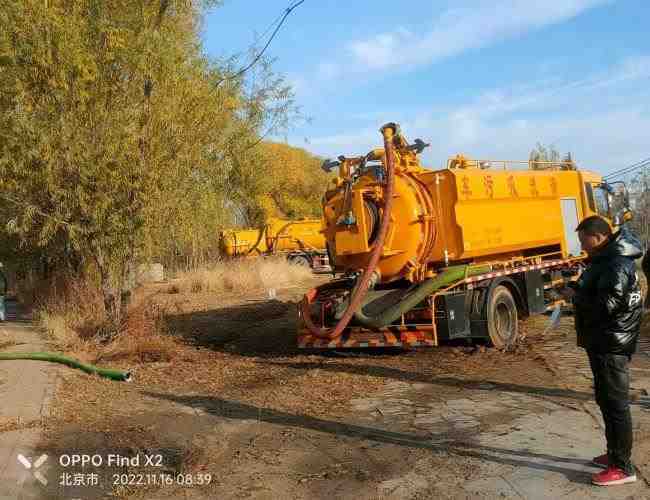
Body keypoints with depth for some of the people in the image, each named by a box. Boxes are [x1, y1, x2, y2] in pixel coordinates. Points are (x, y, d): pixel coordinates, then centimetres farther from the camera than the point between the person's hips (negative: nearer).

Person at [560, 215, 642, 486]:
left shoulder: (617, 264, -20)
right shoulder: (605, 259, 13)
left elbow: (606, 305, -26)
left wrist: (575, 295, -15)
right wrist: (576, 286, 6)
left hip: (612, 345, -11)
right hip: (602, 342, 11)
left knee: (615, 403, -3)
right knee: (606, 400, 19)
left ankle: (623, 467, 8)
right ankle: (616, 454, 32)